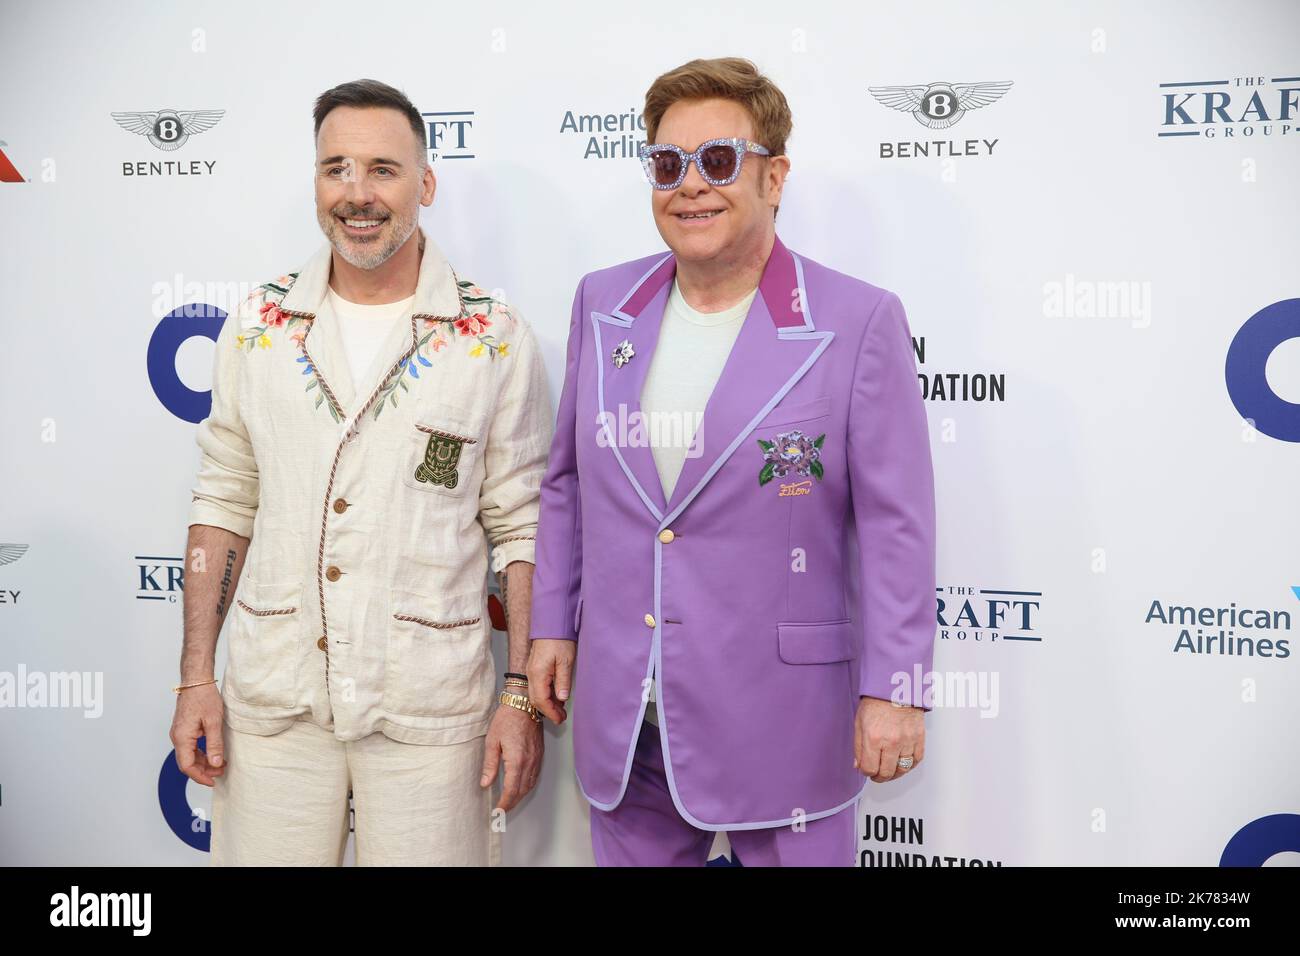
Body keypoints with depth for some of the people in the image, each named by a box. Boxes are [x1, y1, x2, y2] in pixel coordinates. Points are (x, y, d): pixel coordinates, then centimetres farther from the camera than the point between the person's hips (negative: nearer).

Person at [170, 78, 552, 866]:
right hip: (272, 705, 3)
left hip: (429, 712, -2)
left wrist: (522, 697, -6)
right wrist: (196, 678, 5)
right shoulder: (258, 327, 4)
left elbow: (522, 527, -2)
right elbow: (225, 505, 8)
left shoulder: (496, 341, -4)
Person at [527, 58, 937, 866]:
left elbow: (895, 524, -9)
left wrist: (893, 688, -9)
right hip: (624, 719, 4)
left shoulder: (858, 322, -10)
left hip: (782, 721, -4)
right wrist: (553, 624, 12)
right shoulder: (604, 304, 4)